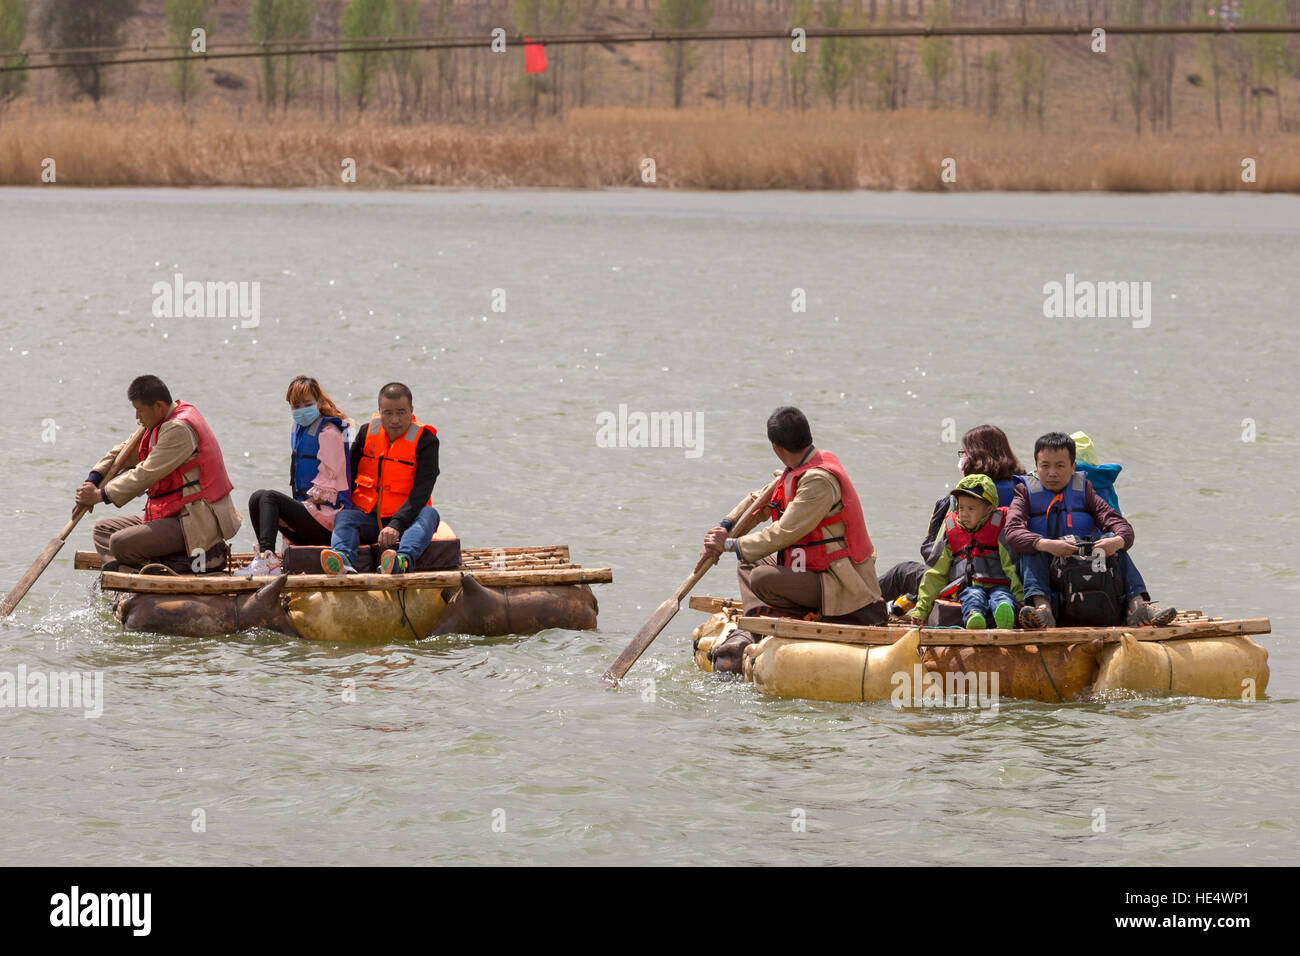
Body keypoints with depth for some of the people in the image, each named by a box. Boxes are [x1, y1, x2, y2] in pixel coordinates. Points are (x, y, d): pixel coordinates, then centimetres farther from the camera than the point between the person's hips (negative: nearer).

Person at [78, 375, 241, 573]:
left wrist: (100, 495, -12)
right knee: (102, 530, 10)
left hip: (197, 524, -11)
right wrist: (93, 480, 4)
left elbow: (146, 475, -20)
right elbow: (126, 453, 20)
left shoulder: (179, 430, -19)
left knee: (121, 544, -25)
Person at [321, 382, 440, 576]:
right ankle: (343, 561, -59)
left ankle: (403, 560, -63)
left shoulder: (425, 441, -6)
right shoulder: (367, 433, 6)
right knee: (344, 517, -27)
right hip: (367, 518, 2)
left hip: (404, 518, -2)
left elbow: (421, 492, -17)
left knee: (429, 515, -32)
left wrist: (396, 525, -31)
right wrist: (340, 505, -4)